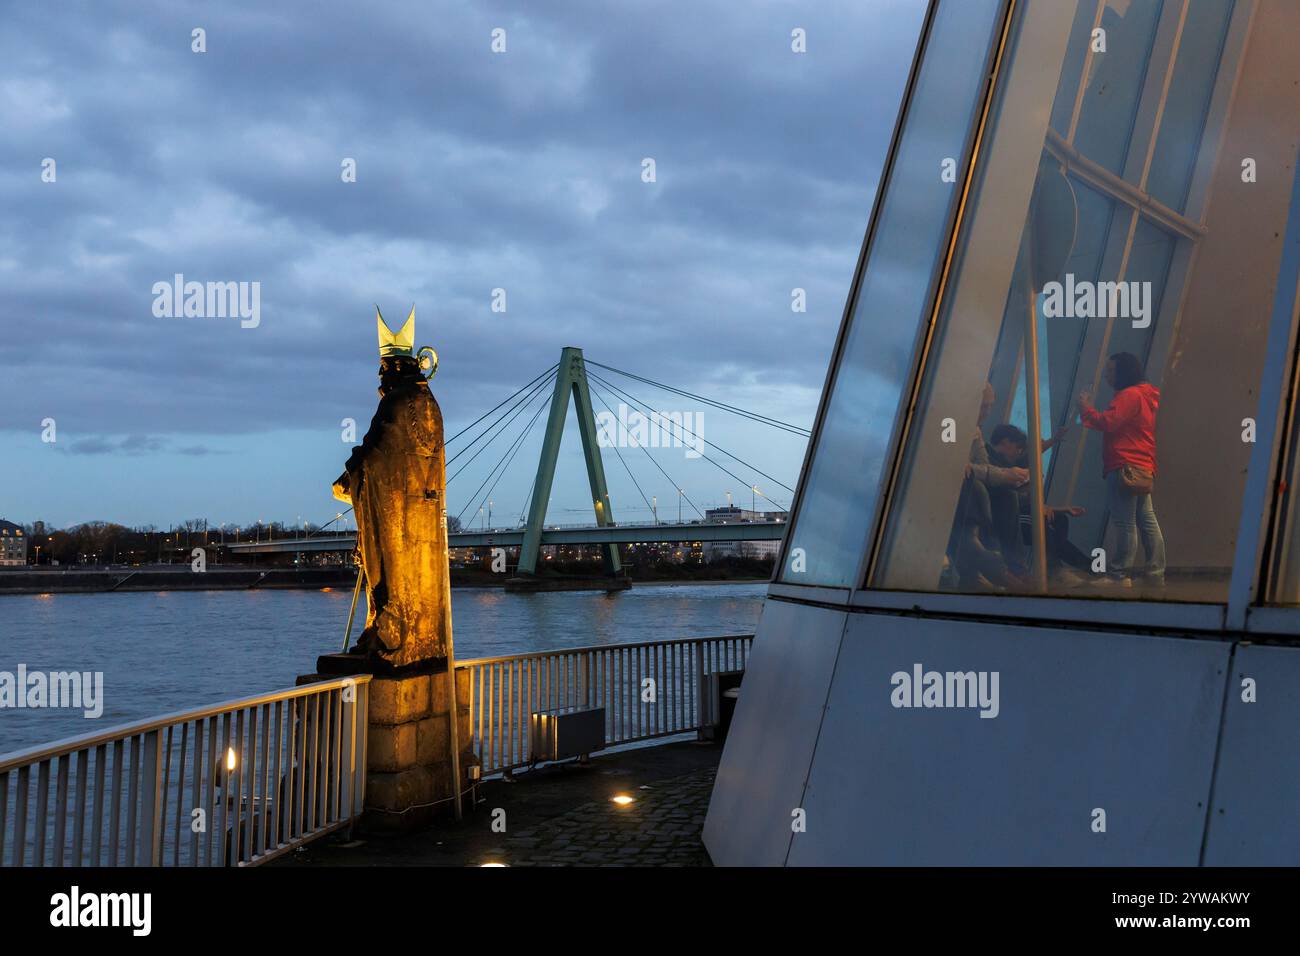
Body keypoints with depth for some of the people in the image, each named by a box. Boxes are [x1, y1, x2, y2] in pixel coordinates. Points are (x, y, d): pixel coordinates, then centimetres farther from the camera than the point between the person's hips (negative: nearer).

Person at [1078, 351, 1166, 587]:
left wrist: (1086, 409, -4)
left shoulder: (1129, 395, -10)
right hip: (1142, 470, 10)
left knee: (1124, 523, -9)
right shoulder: (1144, 395, 23)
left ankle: (1119, 575, -8)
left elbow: (1108, 422, -18)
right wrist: (1090, 410, 13)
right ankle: (1155, 573, 9)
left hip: (1125, 469, -10)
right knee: (1147, 521, 8)